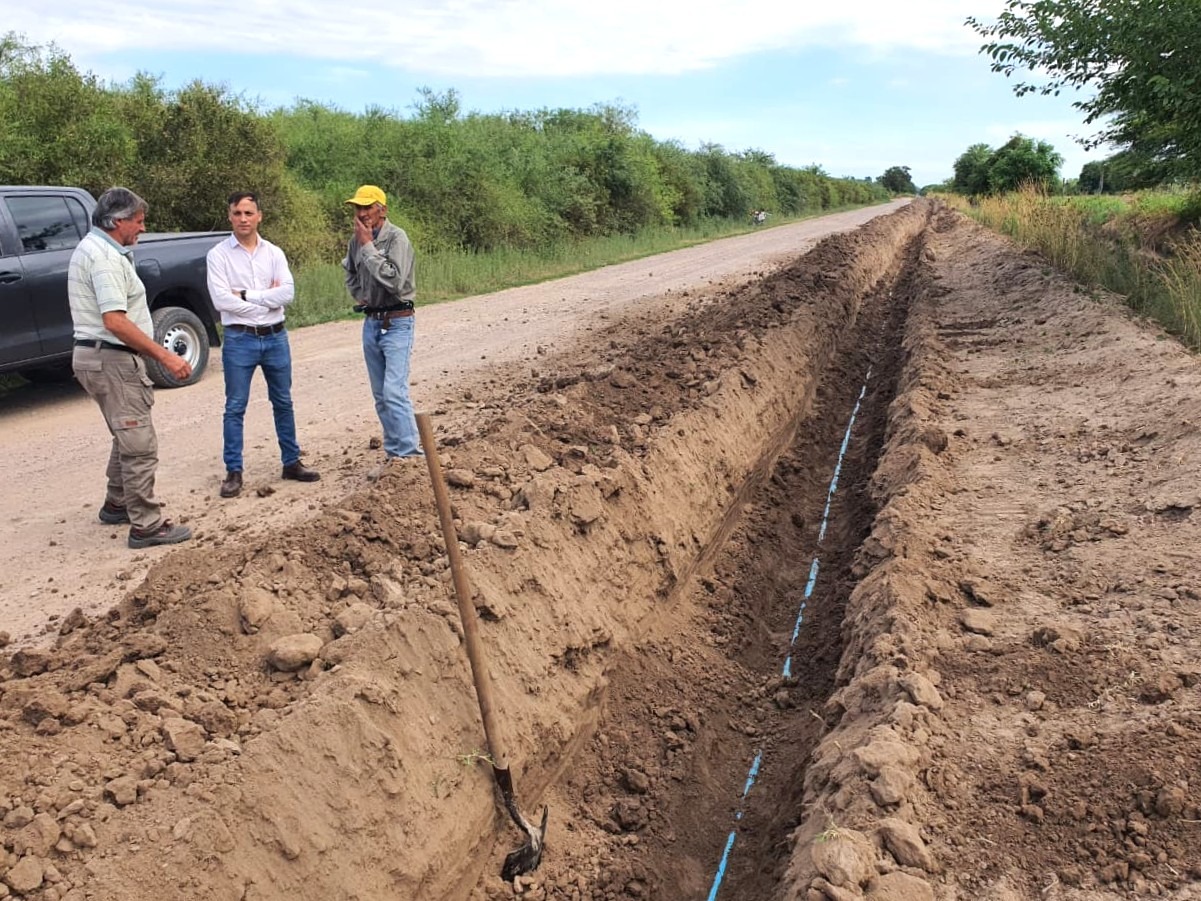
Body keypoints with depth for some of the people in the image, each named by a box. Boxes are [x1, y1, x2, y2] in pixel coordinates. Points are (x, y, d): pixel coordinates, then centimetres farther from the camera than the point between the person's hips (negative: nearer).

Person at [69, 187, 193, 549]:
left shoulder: (92, 248, 16)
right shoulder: (105, 256, -17)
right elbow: (115, 321, -26)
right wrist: (165, 356, -26)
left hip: (98, 356, 11)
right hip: (112, 360, -11)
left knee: (128, 438, 22)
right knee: (140, 445, -7)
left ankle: (117, 505, 34)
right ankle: (147, 526, -3)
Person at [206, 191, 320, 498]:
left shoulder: (274, 252, 5)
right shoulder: (219, 255, -3)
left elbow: (288, 293, -8)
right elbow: (221, 300, -15)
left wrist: (246, 295, -14)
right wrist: (267, 298, -11)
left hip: (275, 337, 3)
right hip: (239, 339, -3)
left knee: (283, 403, 12)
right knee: (235, 408, 2)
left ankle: (291, 463, 23)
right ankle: (233, 472, 10)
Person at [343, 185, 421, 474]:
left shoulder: (397, 238, -15)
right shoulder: (357, 240, 6)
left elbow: (394, 280, -27)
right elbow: (350, 270, 26)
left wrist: (368, 247, -21)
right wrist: (358, 295, 11)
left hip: (396, 322, -7)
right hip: (371, 322, 7)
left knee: (394, 391, -17)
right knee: (380, 394, 11)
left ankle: (409, 452, -12)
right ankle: (394, 451, 21)